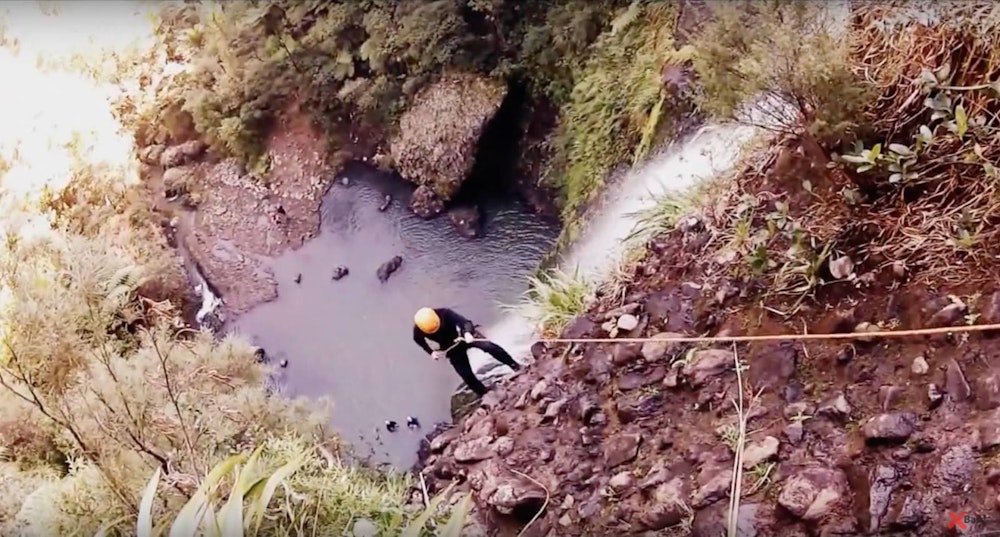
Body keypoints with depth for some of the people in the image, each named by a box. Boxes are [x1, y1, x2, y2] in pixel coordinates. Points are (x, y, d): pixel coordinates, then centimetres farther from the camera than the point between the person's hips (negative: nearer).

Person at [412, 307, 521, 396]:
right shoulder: (418, 330, -24)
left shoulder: (444, 313, -31)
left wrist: (468, 333, -59)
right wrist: (431, 352, -10)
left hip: (463, 336, -2)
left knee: (488, 346, -23)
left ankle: (515, 366, -8)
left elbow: (465, 322, -38)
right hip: (453, 349, 2)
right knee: (467, 376, -6)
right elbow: (419, 340, 2)